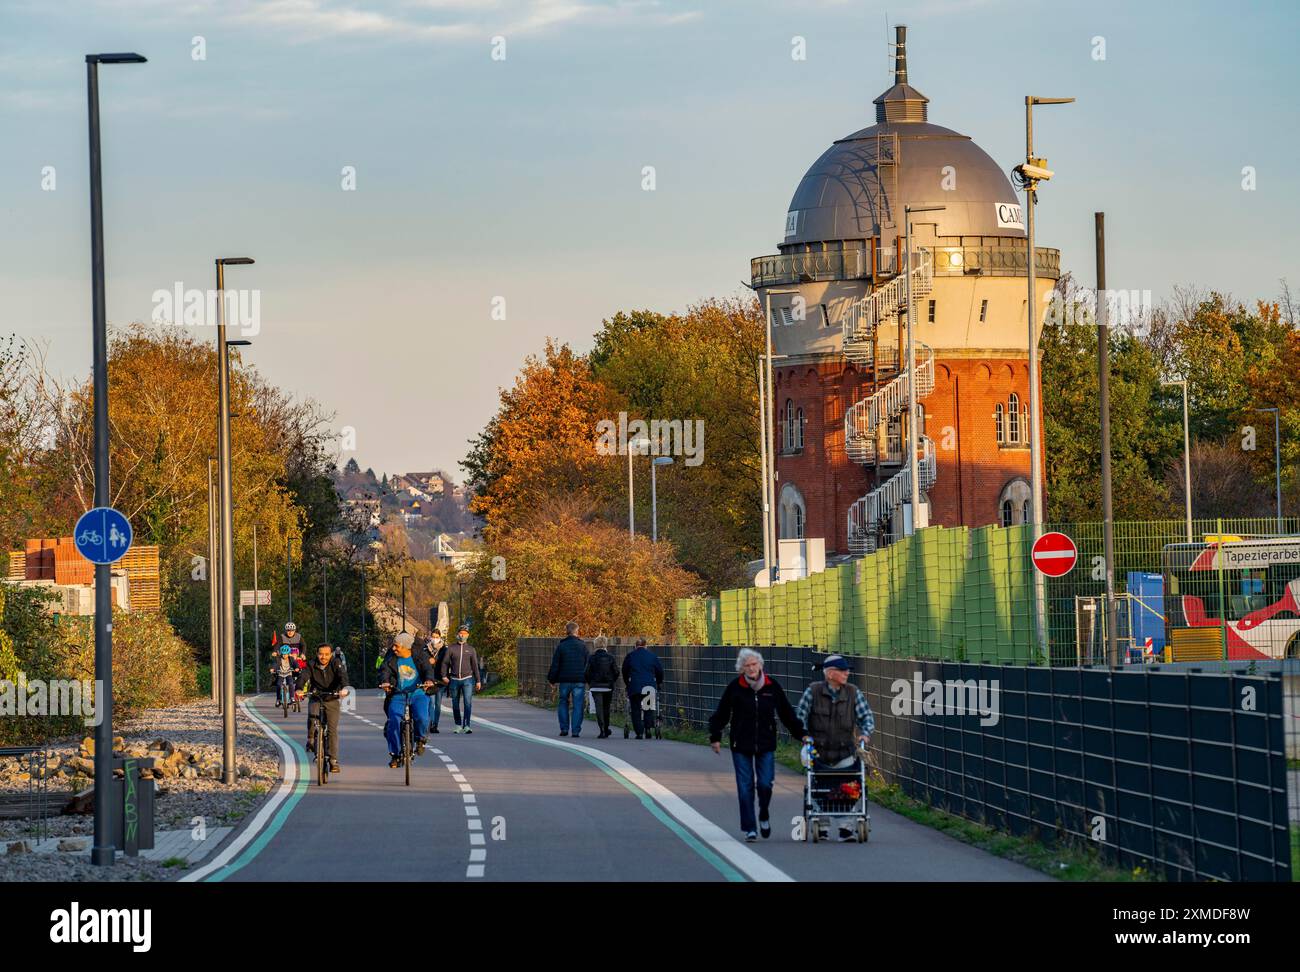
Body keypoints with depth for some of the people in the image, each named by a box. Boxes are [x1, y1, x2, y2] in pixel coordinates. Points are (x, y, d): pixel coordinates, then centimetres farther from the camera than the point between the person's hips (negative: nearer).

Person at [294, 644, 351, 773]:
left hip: (332, 700, 0)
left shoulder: (335, 663, -8)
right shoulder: (311, 666, -6)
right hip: (316, 698, 0)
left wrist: (344, 687, -46)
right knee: (312, 716, -31)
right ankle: (310, 741, -9)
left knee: (332, 729, -8)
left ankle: (333, 760, -4)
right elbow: (303, 676, -22)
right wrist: (299, 689, -43)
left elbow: (342, 675, -24)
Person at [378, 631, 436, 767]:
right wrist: (384, 682, -30)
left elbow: (428, 669, -7)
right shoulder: (391, 658, 6)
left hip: (417, 694, -1)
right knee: (394, 722, -16)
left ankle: (420, 739, 6)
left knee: (422, 718, -26)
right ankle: (395, 754, -2)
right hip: (398, 695, 1)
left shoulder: (419, 657, 4)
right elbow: (384, 671, -7)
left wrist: (429, 680, -30)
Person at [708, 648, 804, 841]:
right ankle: (749, 829, 6)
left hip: (766, 745, 1)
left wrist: (800, 734, 11)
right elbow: (720, 715, 5)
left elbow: (787, 713, 10)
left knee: (765, 784, -4)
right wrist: (715, 737, 1)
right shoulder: (734, 688, -2)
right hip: (741, 746, -1)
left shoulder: (772, 686, 2)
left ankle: (764, 816, 25)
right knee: (745, 788, -1)